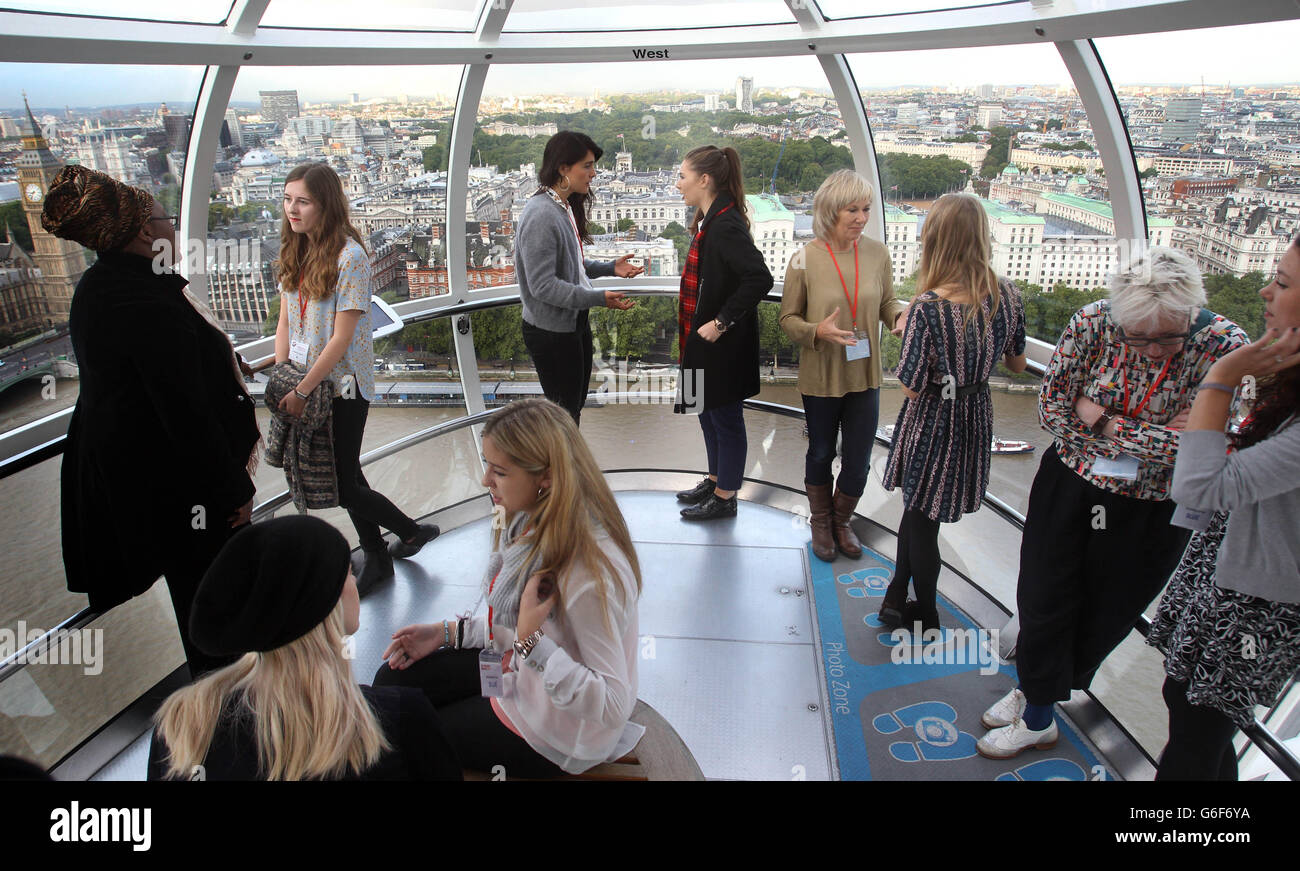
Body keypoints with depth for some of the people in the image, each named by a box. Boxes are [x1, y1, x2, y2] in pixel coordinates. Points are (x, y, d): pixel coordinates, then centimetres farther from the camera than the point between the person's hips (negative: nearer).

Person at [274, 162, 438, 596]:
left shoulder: (350, 257, -17)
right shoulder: (294, 252, 5)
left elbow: (341, 338, -19)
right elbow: (285, 322, 8)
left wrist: (302, 391, -15)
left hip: (342, 385, -7)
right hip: (302, 381, 7)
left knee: (342, 487, 0)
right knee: (347, 475, 14)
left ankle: (413, 531, 22)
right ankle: (377, 560, 30)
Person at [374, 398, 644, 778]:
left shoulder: (592, 570, -36)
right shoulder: (530, 523, -8)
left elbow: (613, 705, -30)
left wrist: (532, 644, -36)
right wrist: (448, 632, 4)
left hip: (554, 731, -8)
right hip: (522, 670, 8)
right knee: (393, 679, 13)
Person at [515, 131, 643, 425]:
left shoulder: (566, 207, 8)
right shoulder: (541, 215, -22)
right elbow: (543, 285, -26)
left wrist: (610, 267, 4)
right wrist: (599, 298, -30)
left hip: (575, 323, 10)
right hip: (551, 332, -10)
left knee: (575, 406, 19)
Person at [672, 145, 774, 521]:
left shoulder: (726, 226, -22)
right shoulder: (710, 221, 8)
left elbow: (759, 278, -32)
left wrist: (721, 322, -25)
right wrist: (693, 327, 11)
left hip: (723, 345, -10)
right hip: (705, 340, 10)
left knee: (726, 419, 6)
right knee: (708, 413, 21)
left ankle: (725, 498, 22)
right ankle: (715, 481, 39)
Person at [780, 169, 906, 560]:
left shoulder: (877, 253, -4)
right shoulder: (804, 260, -12)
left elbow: (887, 302, 8)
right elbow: (788, 318, -5)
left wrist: (901, 314, -15)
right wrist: (818, 331, -24)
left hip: (864, 375, 2)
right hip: (821, 377, -2)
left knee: (858, 462, 9)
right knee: (821, 454, 17)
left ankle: (841, 521, 38)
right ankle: (820, 522, 42)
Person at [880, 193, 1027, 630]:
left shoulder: (928, 306, -26)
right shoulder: (1007, 295, -9)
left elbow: (911, 386, -21)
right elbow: (1017, 364, 4)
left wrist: (906, 331, -7)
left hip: (933, 420, -5)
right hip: (977, 418, 5)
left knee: (920, 516, 14)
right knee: (918, 509, 21)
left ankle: (926, 618, 32)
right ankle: (898, 596, 31)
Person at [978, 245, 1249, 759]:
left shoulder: (1223, 346, -20)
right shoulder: (1091, 323, -15)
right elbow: (1051, 408, -11)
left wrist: (1101, 420, -18)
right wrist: (1148, 440, -15)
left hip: (1149, 513, -1)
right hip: (1067, 490, 2)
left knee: (1103, 617, 16)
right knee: (1044, 601, 12)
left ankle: (1048, 687, 43)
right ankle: (1038, 715, 37)